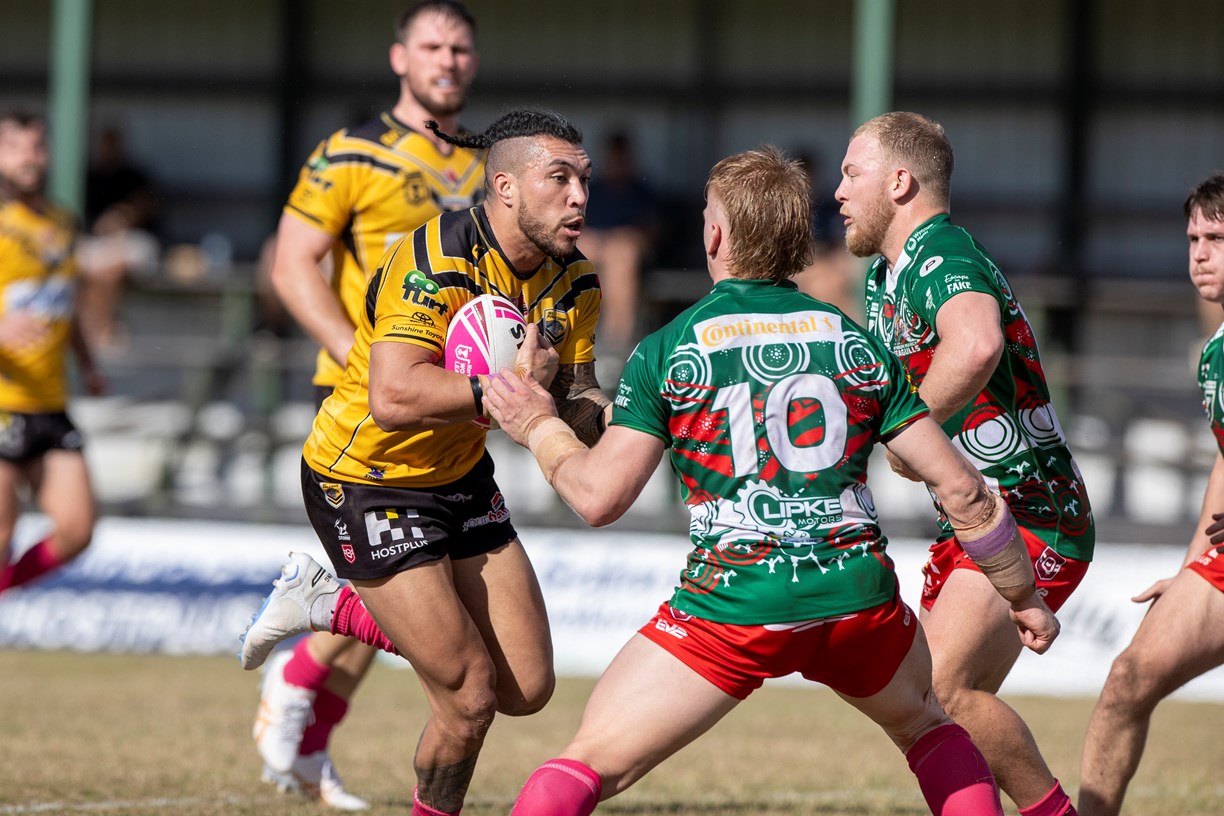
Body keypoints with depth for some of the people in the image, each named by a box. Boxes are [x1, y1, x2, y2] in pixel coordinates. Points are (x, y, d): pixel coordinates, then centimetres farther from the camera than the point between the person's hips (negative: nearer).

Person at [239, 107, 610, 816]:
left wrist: (602, 414, -23)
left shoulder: (574, 280, -4)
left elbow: (574, 400, -1)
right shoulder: (434, 261, -28)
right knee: (471, 697, -13)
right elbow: (394, 399, -37)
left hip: (459, 476, 8)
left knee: (528, 688, 7)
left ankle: (333, 605, 23)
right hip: (364, 481, -8)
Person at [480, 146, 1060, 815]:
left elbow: (597, 497, -2)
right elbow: (960, 488, 9)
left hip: (731, 604, -3)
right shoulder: (856, 343, 11)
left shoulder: (666, 351, 2)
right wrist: (1024, 596, 21)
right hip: (859, 599, 3)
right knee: (926, 723, 32)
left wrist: (539, 427, 17)